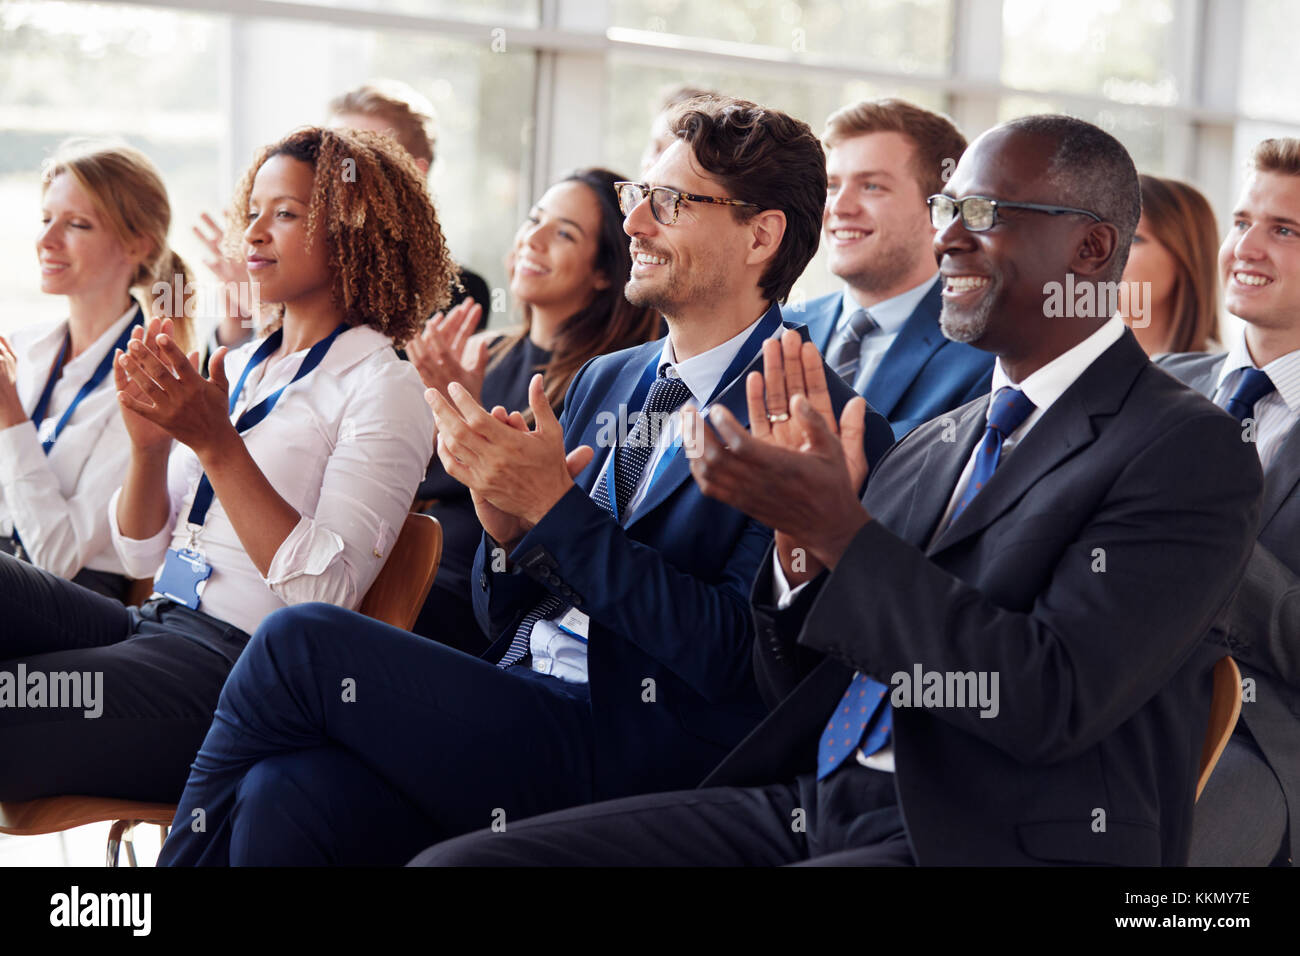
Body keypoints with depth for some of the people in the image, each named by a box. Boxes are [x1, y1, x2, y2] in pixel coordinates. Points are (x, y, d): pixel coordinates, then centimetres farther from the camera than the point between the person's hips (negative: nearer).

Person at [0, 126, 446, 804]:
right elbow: (142, 554, 17)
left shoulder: (383, 387, -3)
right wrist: (149, 444, -3)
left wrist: (218, 444, -18)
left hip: (237, 662, -7)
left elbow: (327, 593, -15)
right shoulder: (239, 368, 19)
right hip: (157, 623, 7)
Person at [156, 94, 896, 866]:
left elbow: (731, 654, -14)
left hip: (638, 766, -6)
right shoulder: (605, 382, 19)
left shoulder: (821, 423, -5)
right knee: (285, 795, -24)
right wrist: (506, 526, -3)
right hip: (516, 713, 6)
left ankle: (188, 850, 3)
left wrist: (554, 506, -16)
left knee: (298, 643, -17)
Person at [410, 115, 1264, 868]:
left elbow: (1055, 703, -16)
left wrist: (840, 532, -17)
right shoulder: (934, 447, 20)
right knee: (456, 863, -10)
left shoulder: (1188, 449, -4)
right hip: (807, 806, 7)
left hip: (987, 843, -7)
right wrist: (804, 548, -1)